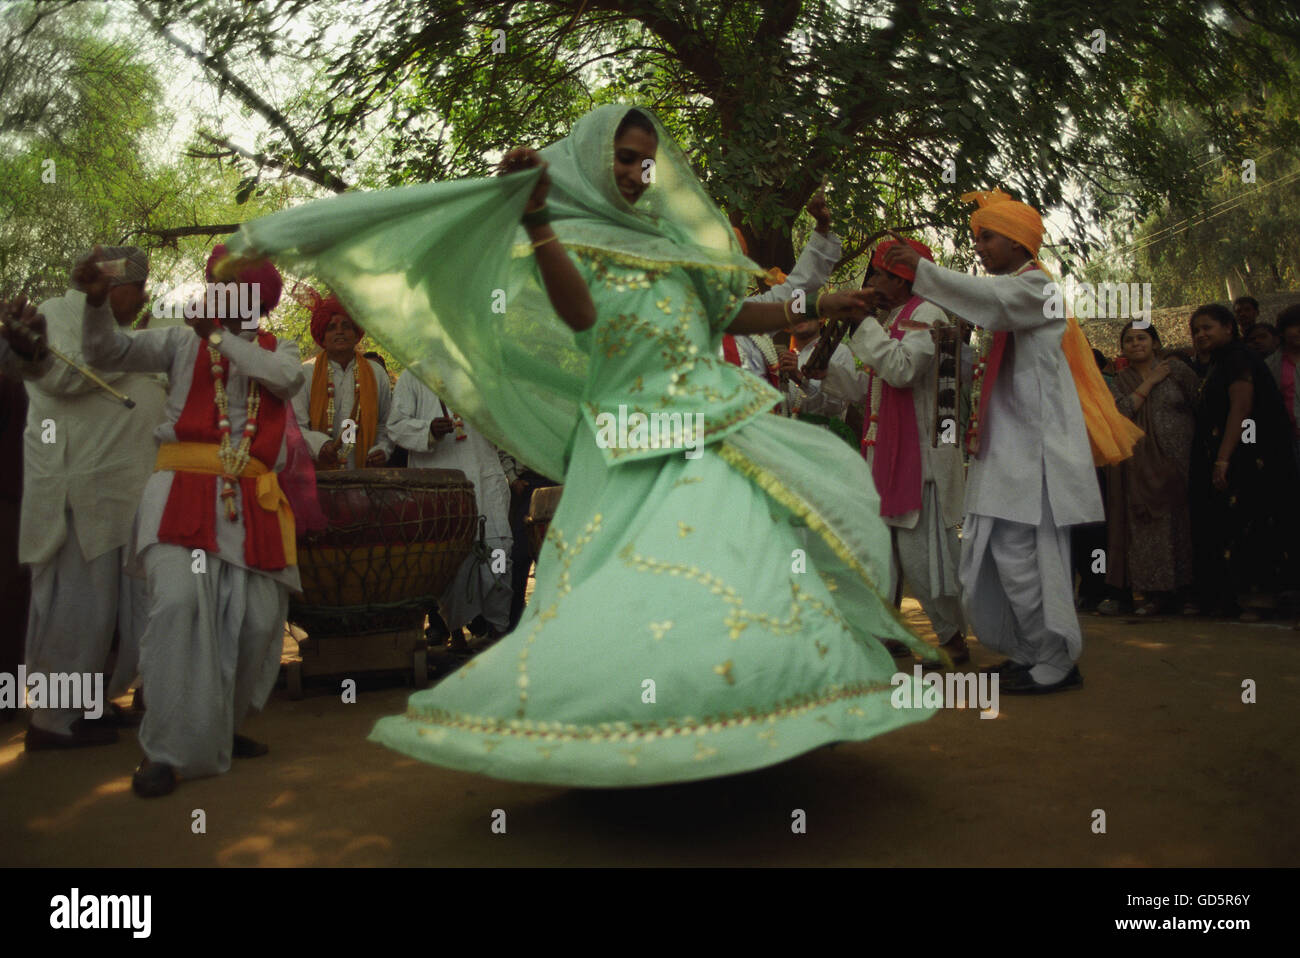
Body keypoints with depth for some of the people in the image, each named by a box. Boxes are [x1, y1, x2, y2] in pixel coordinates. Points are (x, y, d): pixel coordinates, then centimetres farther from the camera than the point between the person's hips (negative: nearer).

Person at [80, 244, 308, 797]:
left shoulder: (278, 351, 16)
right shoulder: (184, 341, 14)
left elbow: (285, 378, -7)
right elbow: (110, 352, 5)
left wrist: (219, 336, -6)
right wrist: (96, 302, -12)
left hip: (254, 501, 2)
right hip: (185, 489, -2)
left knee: (258, 620, 2)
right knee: (180, 602, -21)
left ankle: (217, 730, 25)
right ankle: (169, 750, -10)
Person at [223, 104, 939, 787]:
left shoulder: (665, 236, 18)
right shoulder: (568, 235, 1)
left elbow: (725, 316, 25)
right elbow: (579, 313, -21)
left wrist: (814, 309, 24)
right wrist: (535, 217, -31)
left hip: (719, 426, 6)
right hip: (637, 453, -5)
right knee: (632, 592, -13)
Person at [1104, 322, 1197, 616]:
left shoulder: (1175, 369, 5)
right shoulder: (1121, 381, 11)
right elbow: (1119, 412, -8)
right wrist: (1149, 383, -8)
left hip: (1178, 462, -2)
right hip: (1141, 468, 2)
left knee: (1182, 524, -2)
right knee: (1148, 528, -1)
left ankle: (1188, 589, 8)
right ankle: (1157, 592, 6)